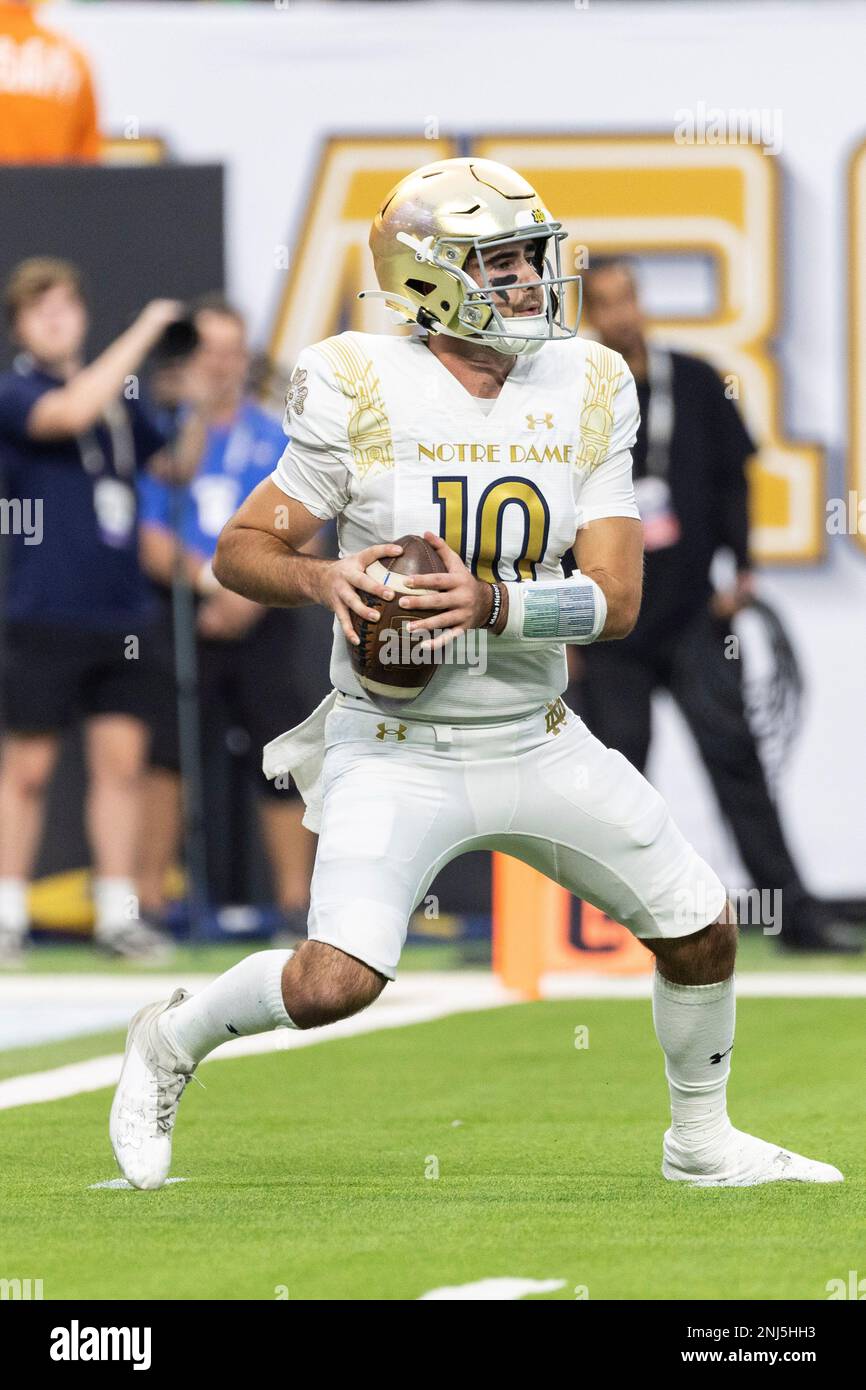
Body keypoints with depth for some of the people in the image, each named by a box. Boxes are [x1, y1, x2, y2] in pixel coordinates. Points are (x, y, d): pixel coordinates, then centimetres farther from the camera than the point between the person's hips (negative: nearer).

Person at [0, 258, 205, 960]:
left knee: (121, 759, 3)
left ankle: (119, 914, 7)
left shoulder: (119, 396, 12)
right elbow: (71, 412, -25)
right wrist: (145, 331, -20)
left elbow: (175, 463, 20)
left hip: (120, 613, 5)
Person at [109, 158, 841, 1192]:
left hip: (539, 745, 5)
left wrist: (491, 603, -25)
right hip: (398, 751, -5)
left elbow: (615, 597, -8)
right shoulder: (364, 392, -12)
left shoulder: (587, 393, -2)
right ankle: (171, 1042, 9)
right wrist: (324, 579, -27)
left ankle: (702, 1143, 33)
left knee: (702, 934, 7)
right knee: (336, 983, -21)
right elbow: (242, 549, -6)